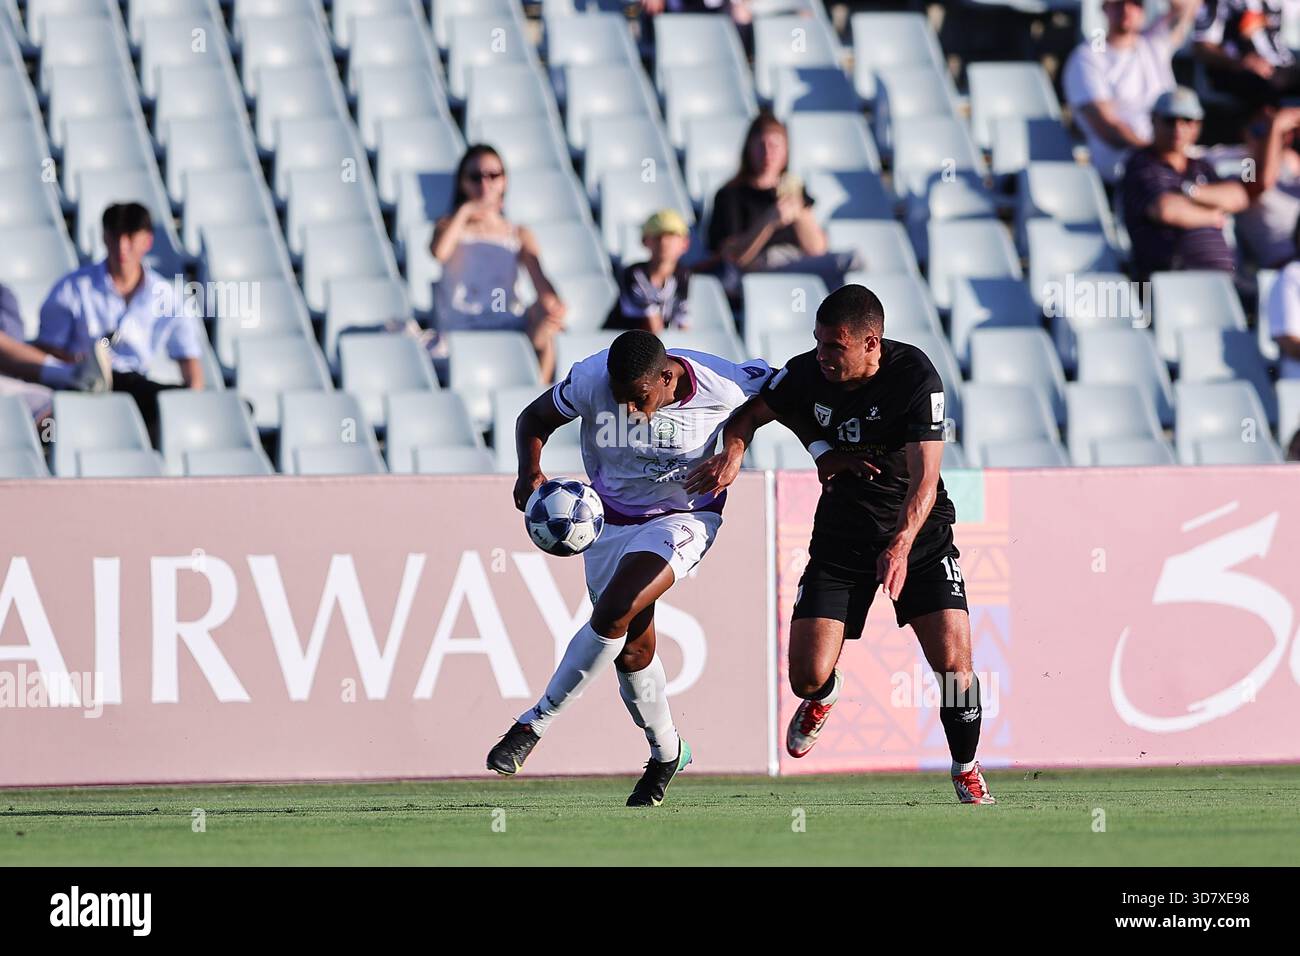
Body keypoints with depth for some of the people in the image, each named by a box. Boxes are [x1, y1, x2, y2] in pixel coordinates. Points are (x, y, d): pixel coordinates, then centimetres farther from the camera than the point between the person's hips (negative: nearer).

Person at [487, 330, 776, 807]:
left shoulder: (723, 387, -26)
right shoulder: (590, 379, -22)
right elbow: (535, 418, -4)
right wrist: (529, 472, -24)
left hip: (683, 518, -3)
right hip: (611, 518, 3)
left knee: (613, 614, -26)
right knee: (631, 651, 7)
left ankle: (534, 723, -12)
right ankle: (666, 754, 33)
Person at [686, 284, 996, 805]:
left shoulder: (916, 378, -23)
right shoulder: (807, 373, -12)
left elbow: (924, 480, -27)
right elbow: (751, 414, 6)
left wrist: (901, 546, -42)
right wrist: (732, 454, -16)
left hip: (917, 530, -3)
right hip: (842, 533, 3)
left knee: (953, 659, -16)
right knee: (807, 676, -8)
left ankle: (967, 772, 11)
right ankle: (824, 697, 33)